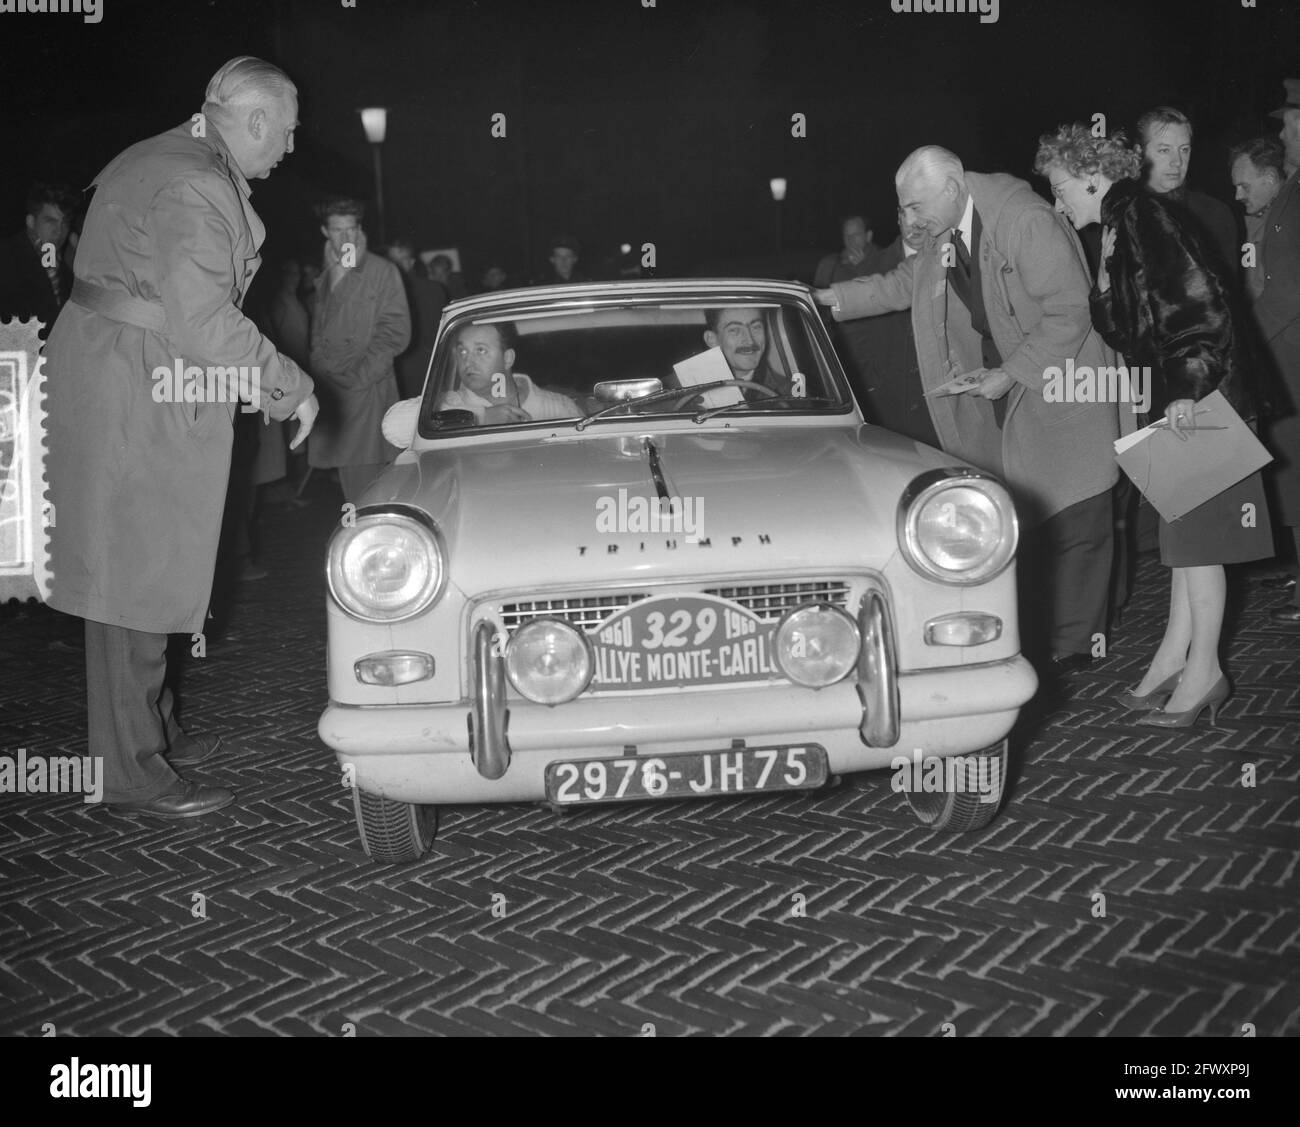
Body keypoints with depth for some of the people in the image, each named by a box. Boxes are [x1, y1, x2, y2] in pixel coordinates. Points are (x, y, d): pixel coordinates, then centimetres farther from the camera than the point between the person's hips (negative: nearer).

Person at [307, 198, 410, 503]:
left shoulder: (381, 271, 0)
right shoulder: (327, 276, 18)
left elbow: (396, 332, -5)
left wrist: (360, 377, -10)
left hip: (370, 389, -6)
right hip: (334, 391, 6)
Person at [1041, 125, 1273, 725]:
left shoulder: (1145, 215, -15)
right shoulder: (1115, 228, 14)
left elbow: (1202, 301, -22)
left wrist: (1187, 388, -26)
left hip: (1203, 397, -10)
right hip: (1176, 395, 10)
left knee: (1195, 526, -5)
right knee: (1182, 524, 12)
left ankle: (1203, 670, 3)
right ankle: (1176, 654, 19)